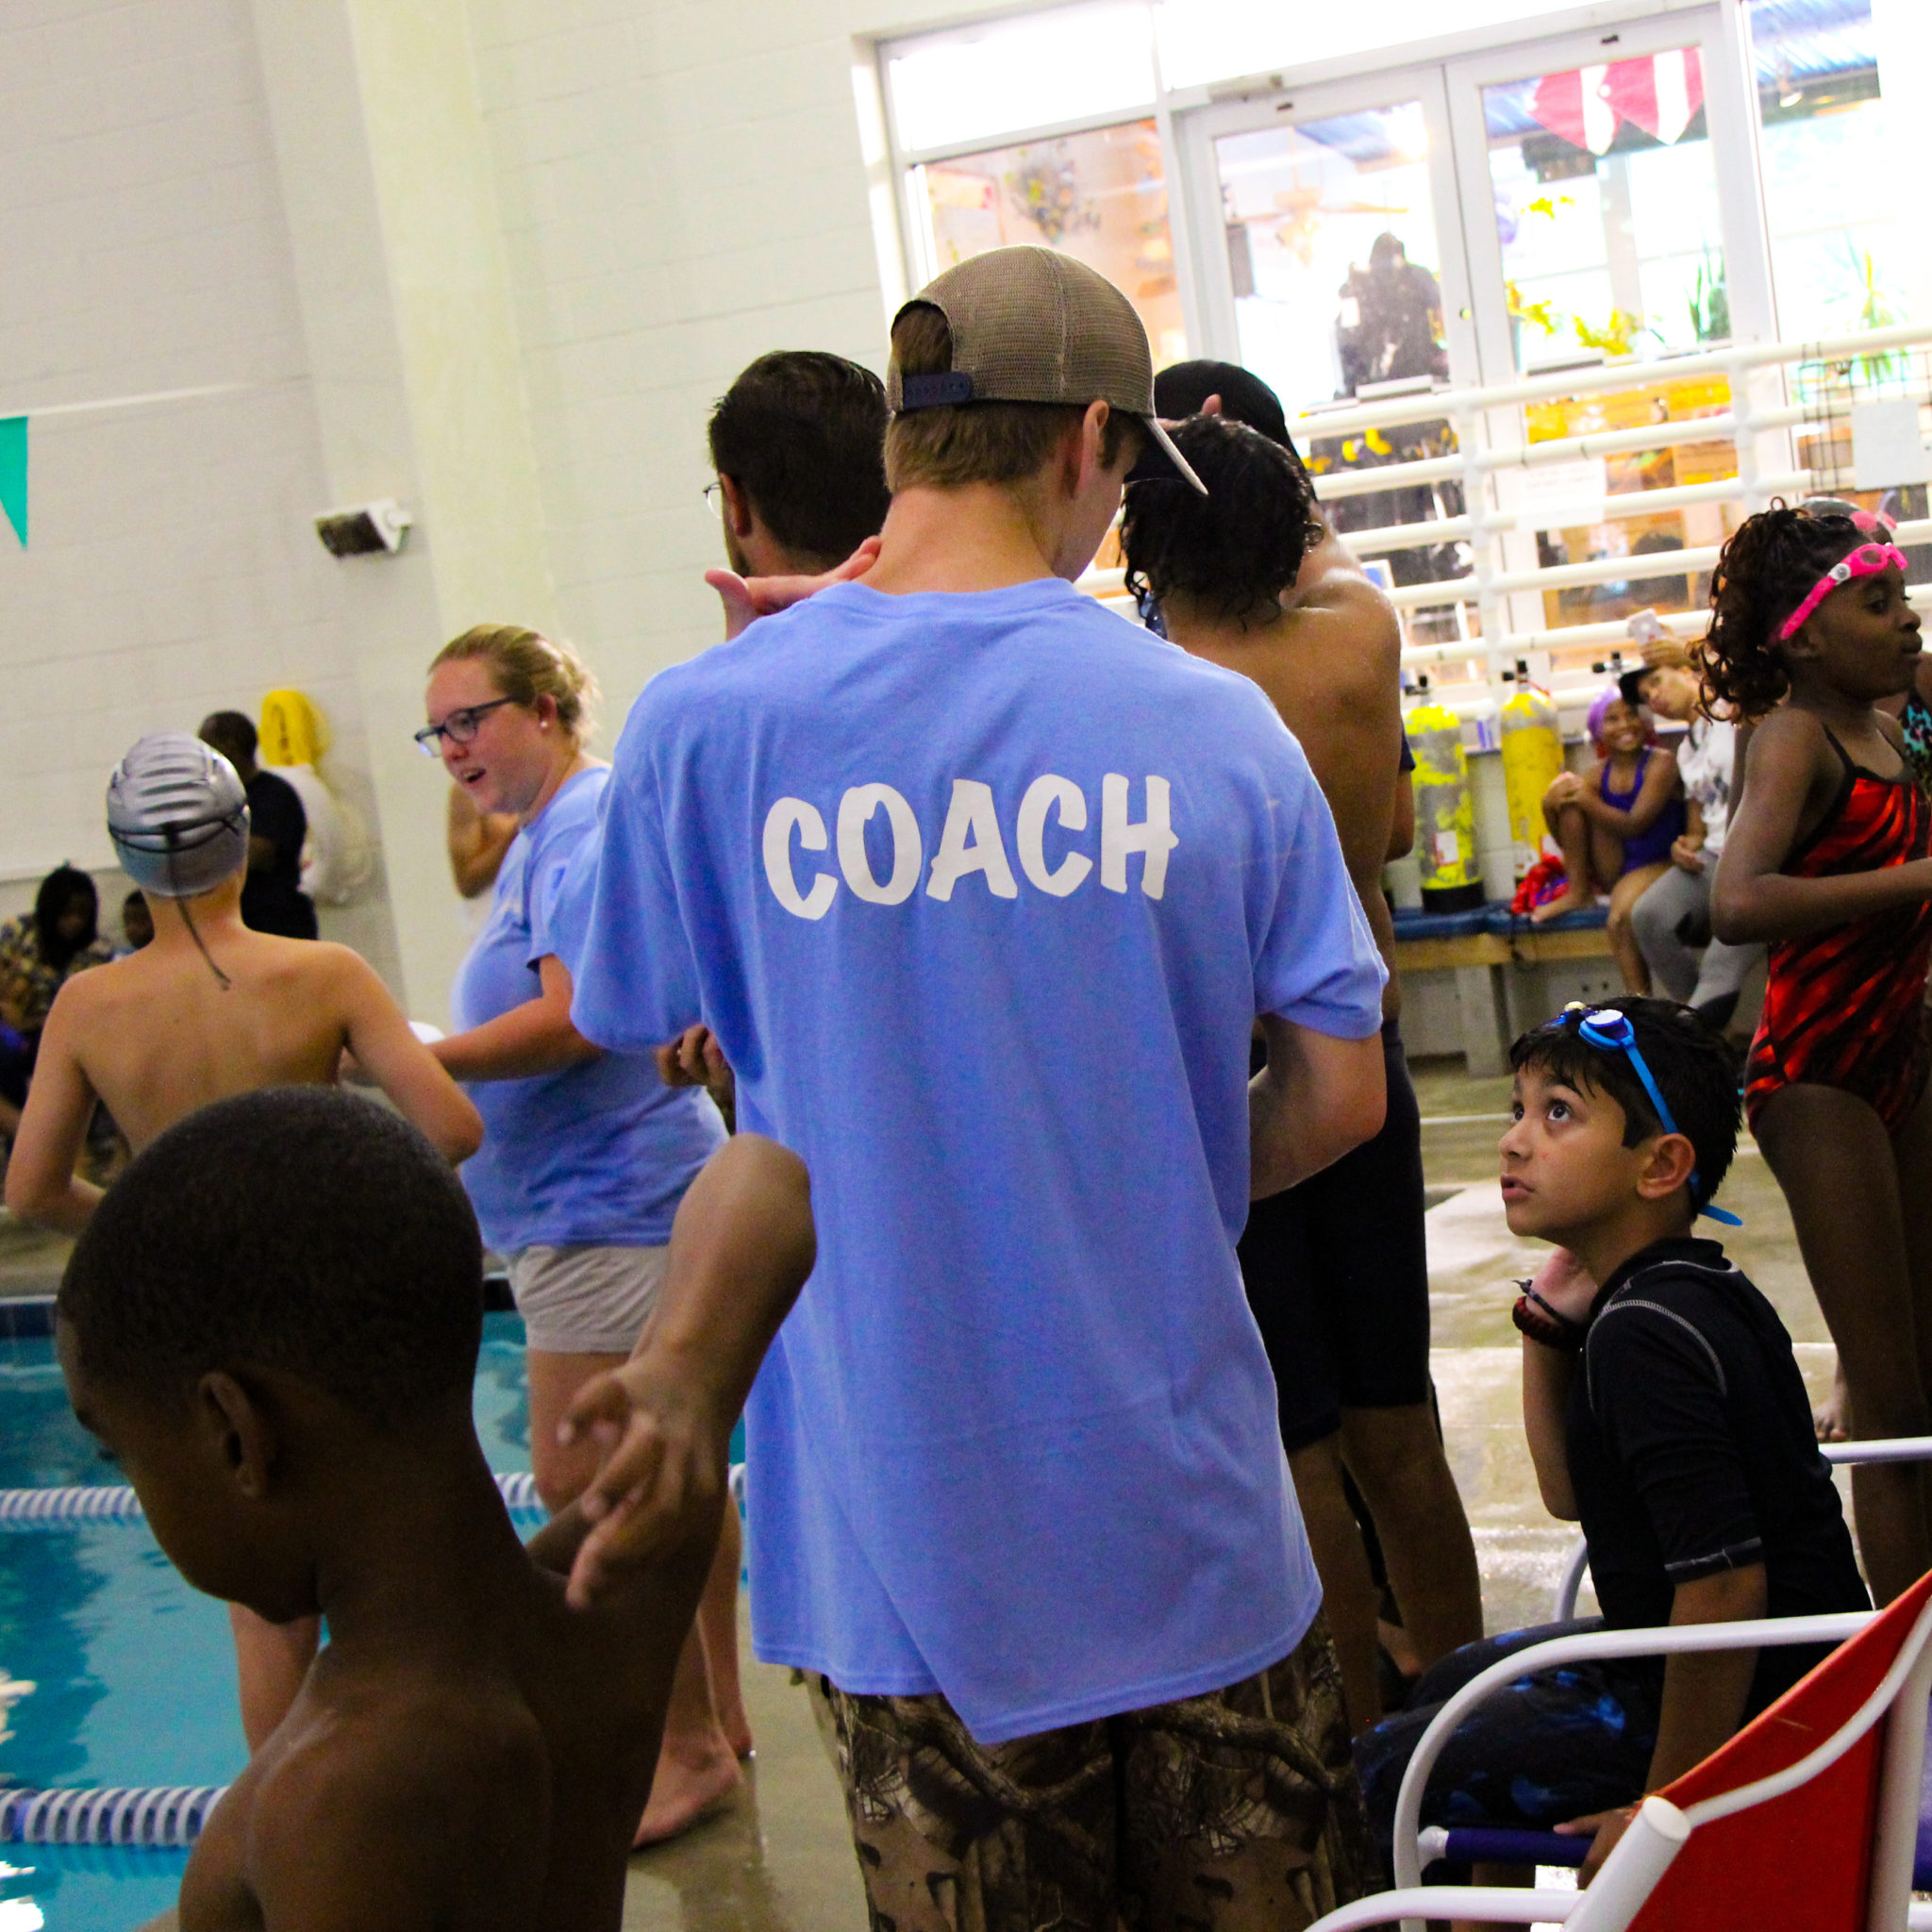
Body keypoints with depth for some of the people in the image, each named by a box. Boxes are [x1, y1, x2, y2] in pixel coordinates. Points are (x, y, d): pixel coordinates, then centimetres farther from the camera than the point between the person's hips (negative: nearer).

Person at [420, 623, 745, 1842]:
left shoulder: (589, 823, -14)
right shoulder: (546, 834, 18)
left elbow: (572, 1021, -24)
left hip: (609, 1202, -11)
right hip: (583, 1196, 11)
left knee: (584, 1485, -8)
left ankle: (692, 1745, 1)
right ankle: (716, 1717, 27)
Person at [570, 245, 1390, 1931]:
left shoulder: (708, 726, -10)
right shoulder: (1213, 722, -6)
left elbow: (642, 1024, 8)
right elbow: (1339, 1096, -1)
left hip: (903, 1526, 0)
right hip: (1188, 1518, 1)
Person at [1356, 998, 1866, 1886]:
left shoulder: (1644, 1333, -26)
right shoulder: (1692, 1293, 5)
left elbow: (1726, 1583, -32)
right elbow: (1568, 1494, 14)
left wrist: (1666, 1803, -23)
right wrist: (1547, 1325, 3)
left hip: (1746, 1714, -10)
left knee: (1378, 1776, -4)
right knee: (1453, 1686, 27)